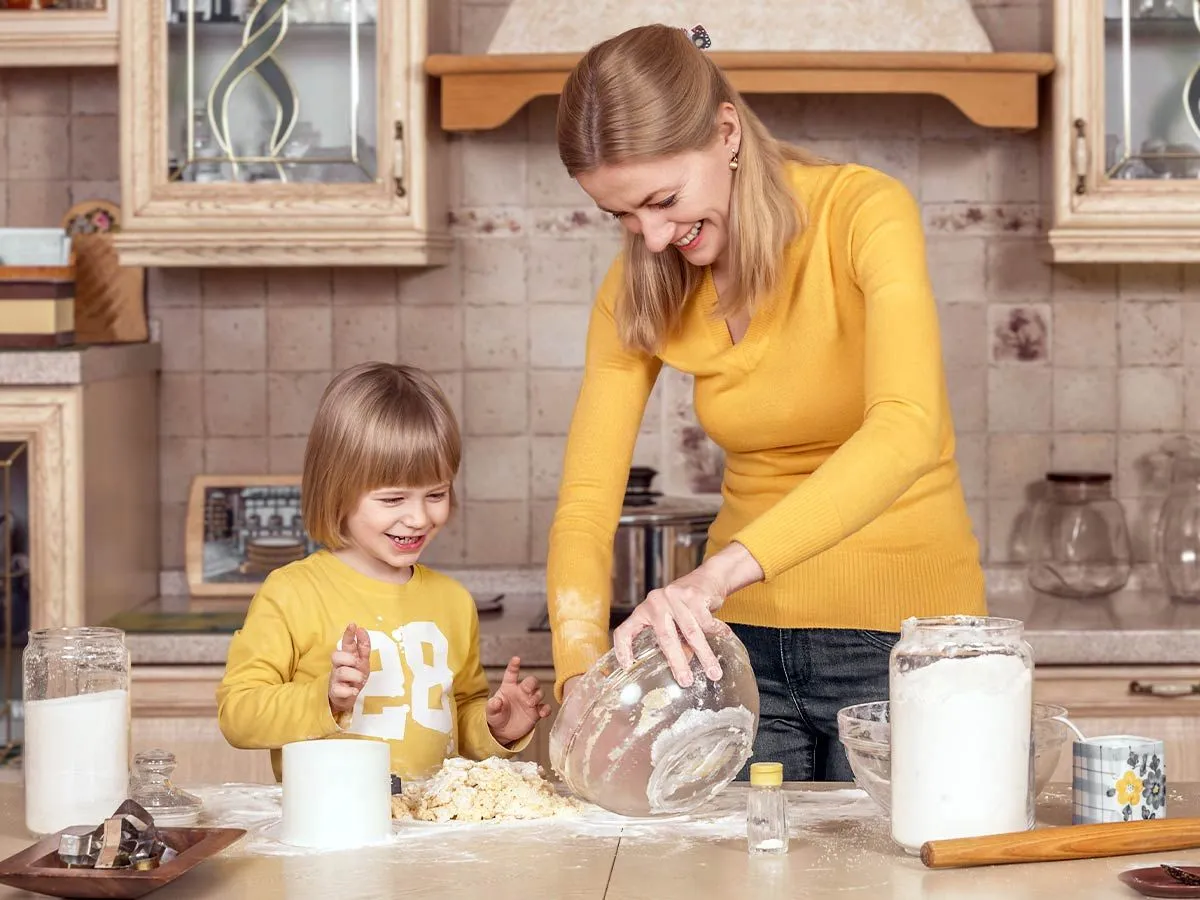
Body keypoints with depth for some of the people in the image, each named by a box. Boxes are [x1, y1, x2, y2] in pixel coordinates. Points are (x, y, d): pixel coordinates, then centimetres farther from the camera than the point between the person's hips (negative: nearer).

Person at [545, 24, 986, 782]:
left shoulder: (863, 212, -17)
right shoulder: (640, 290, -2)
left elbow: (908, 431, -33)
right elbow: (586, 499, -7)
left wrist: (723, 570, -44)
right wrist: (582, 670, -26)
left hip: (898, 631, -4)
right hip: (742, 632, 4)